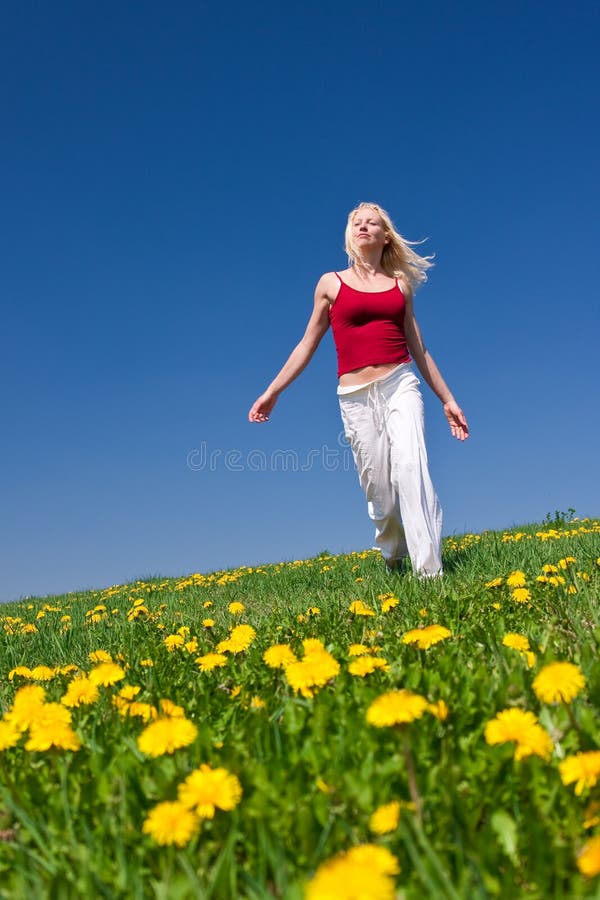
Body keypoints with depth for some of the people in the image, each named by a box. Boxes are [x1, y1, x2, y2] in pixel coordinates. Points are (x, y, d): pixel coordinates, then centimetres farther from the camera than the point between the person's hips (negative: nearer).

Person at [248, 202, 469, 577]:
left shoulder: (401, 283, 14)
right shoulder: (331, 283, 9)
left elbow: (419, 349, 17)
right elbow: (307, 344, 12)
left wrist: (448, 399, 16)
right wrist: (272, 392, 8)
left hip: (401, 384, 1)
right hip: (356, 396, 0)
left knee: (410, 468, -21)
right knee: (378, 488, 1)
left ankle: (430, 572, -22)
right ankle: (392, 560, 26)